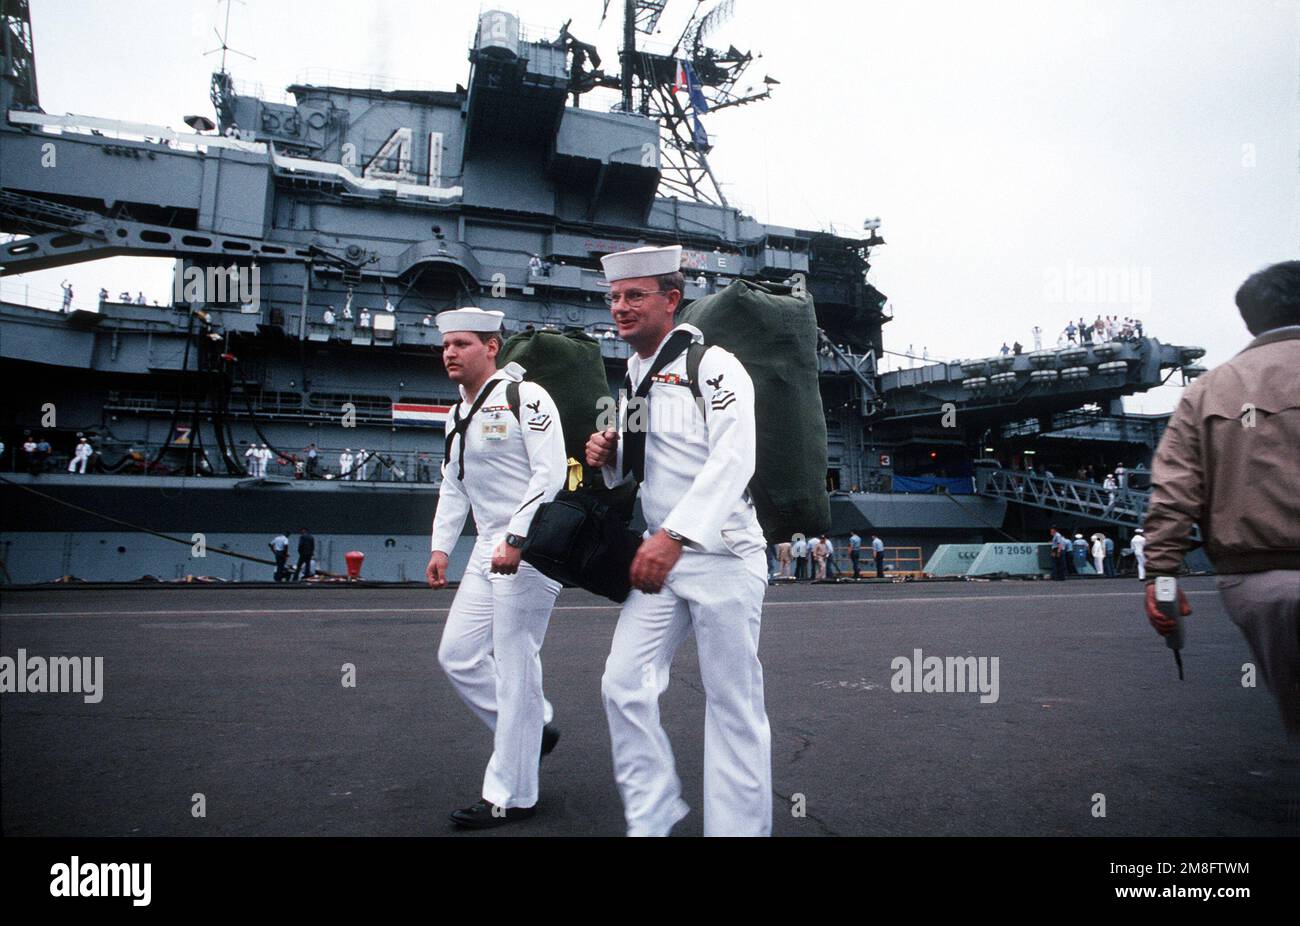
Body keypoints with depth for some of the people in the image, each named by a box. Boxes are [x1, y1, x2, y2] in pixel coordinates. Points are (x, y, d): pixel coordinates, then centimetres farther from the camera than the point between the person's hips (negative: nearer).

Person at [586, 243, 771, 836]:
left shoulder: (713, 365, -10)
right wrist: (609, 458, 2)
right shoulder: (630, 376, 14)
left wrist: (675, 534, -32)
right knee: (623, 686, 1)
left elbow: (733, 460, -22)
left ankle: (739, 828, 15)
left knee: (733, 706, 1)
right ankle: (651, 820, 17)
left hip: (723, 557, -7)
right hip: (661, 558, 7)